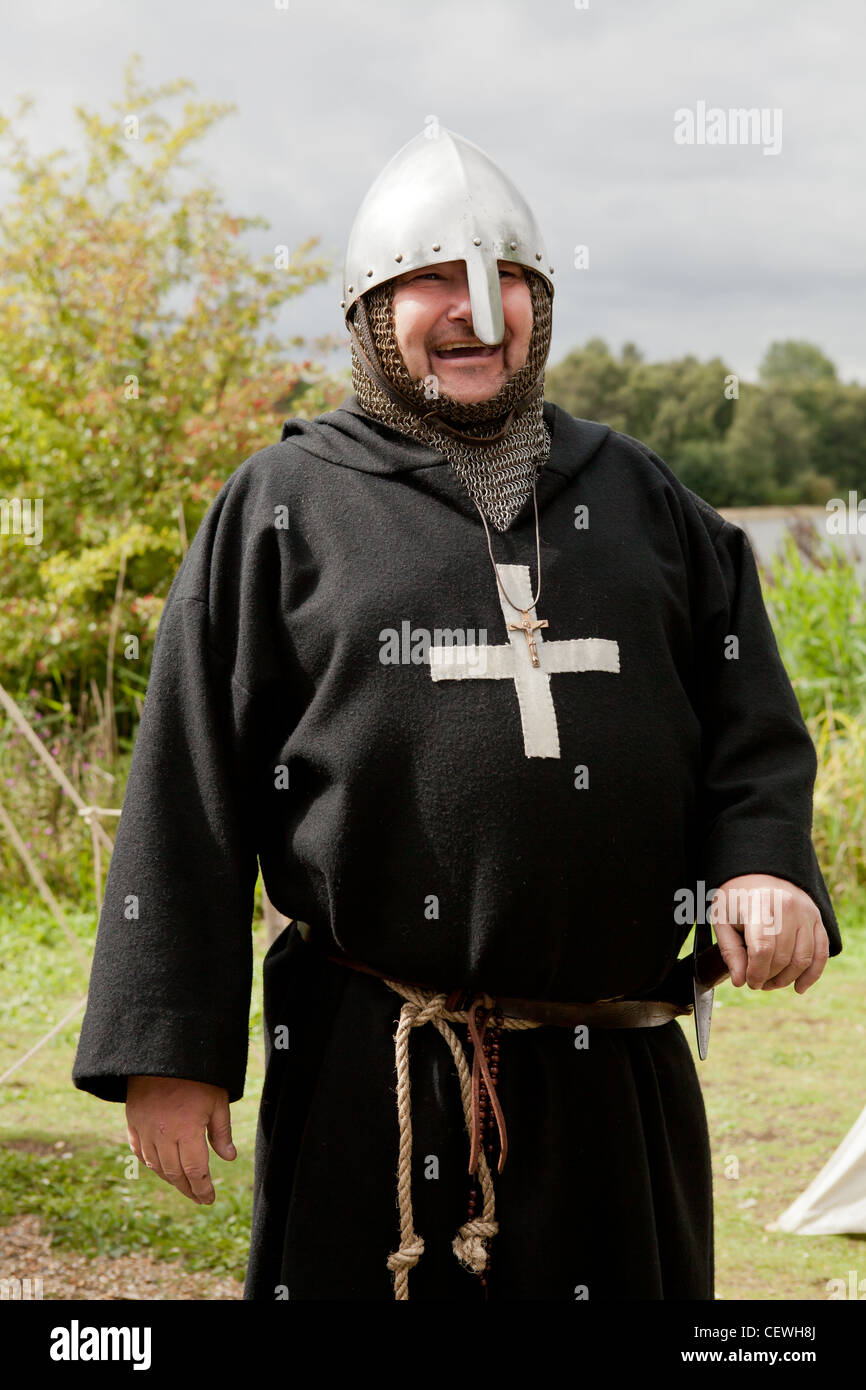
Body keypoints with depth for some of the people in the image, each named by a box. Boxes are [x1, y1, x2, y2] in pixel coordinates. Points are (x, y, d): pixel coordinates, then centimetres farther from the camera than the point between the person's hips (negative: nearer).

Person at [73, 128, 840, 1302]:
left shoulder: (638, 494, 15)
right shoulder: (282, 507, 4)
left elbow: (749, 718, 14)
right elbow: (188, 796, 1)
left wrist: (763, 861, -8)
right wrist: (169, 1050, -4)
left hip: (619, 1073, 3)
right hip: (373, 1073, -3)